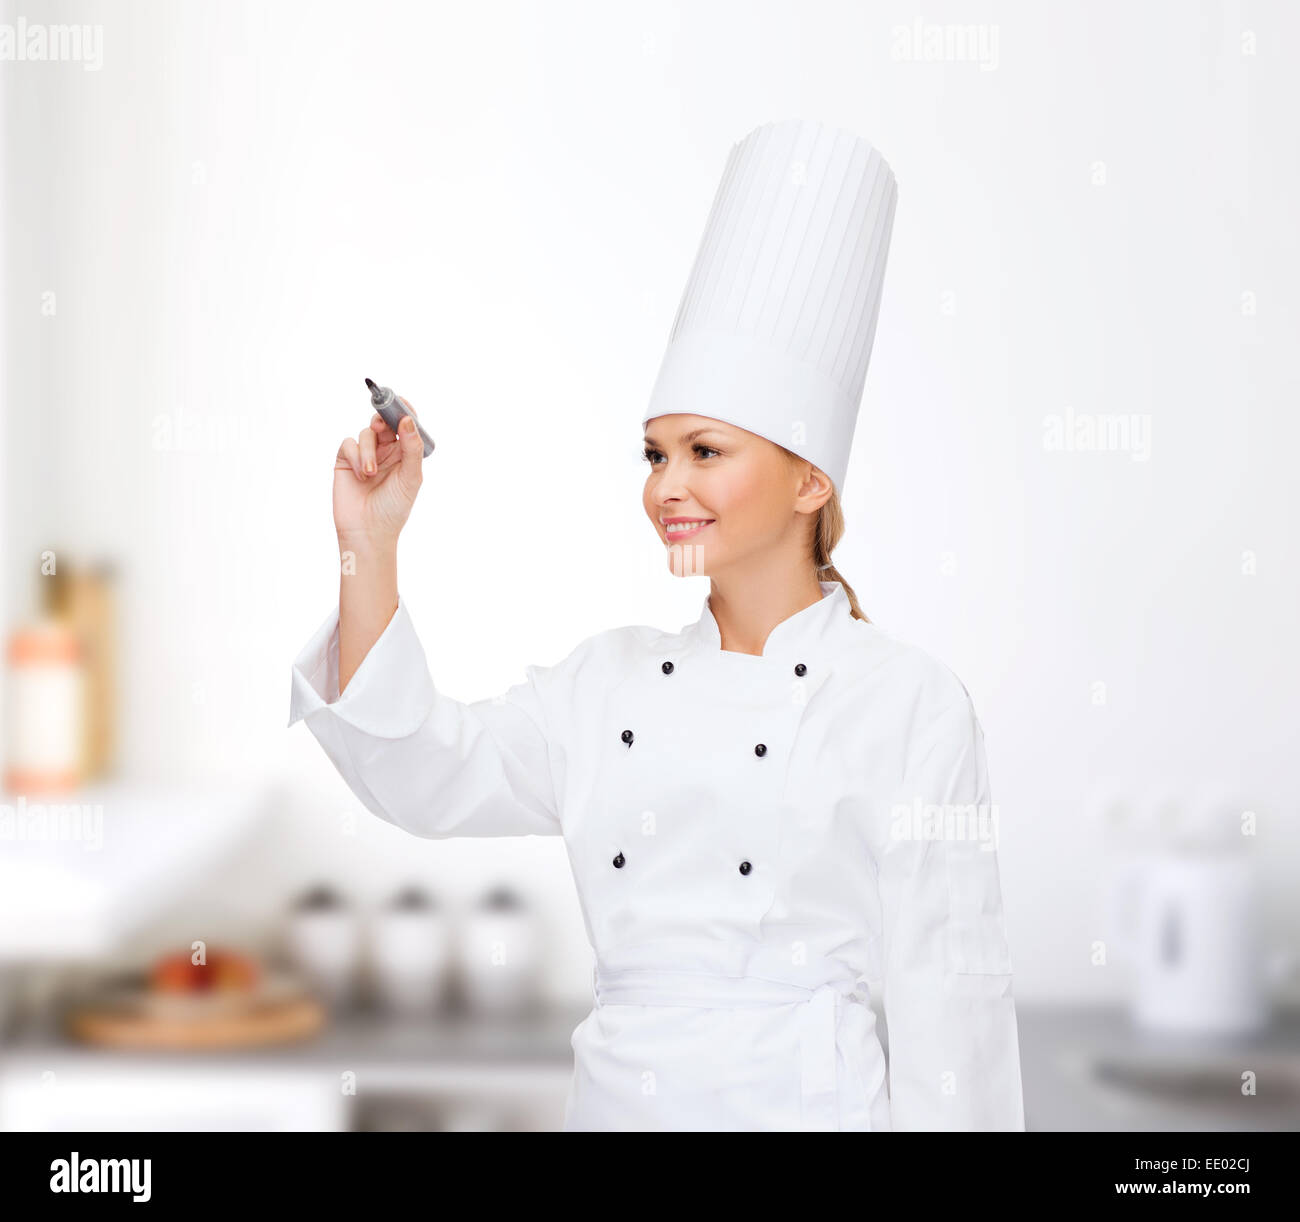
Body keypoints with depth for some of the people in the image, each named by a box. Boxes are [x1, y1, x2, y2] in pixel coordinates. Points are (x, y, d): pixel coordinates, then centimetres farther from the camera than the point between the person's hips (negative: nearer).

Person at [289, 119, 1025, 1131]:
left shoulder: (908, 701, -8)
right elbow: (422, 779, 1)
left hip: (808, 1101, -5)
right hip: (614, 1096, 5)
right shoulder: (609, 683, 8)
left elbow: (946, 985, -9)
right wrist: (371, 545, -5)